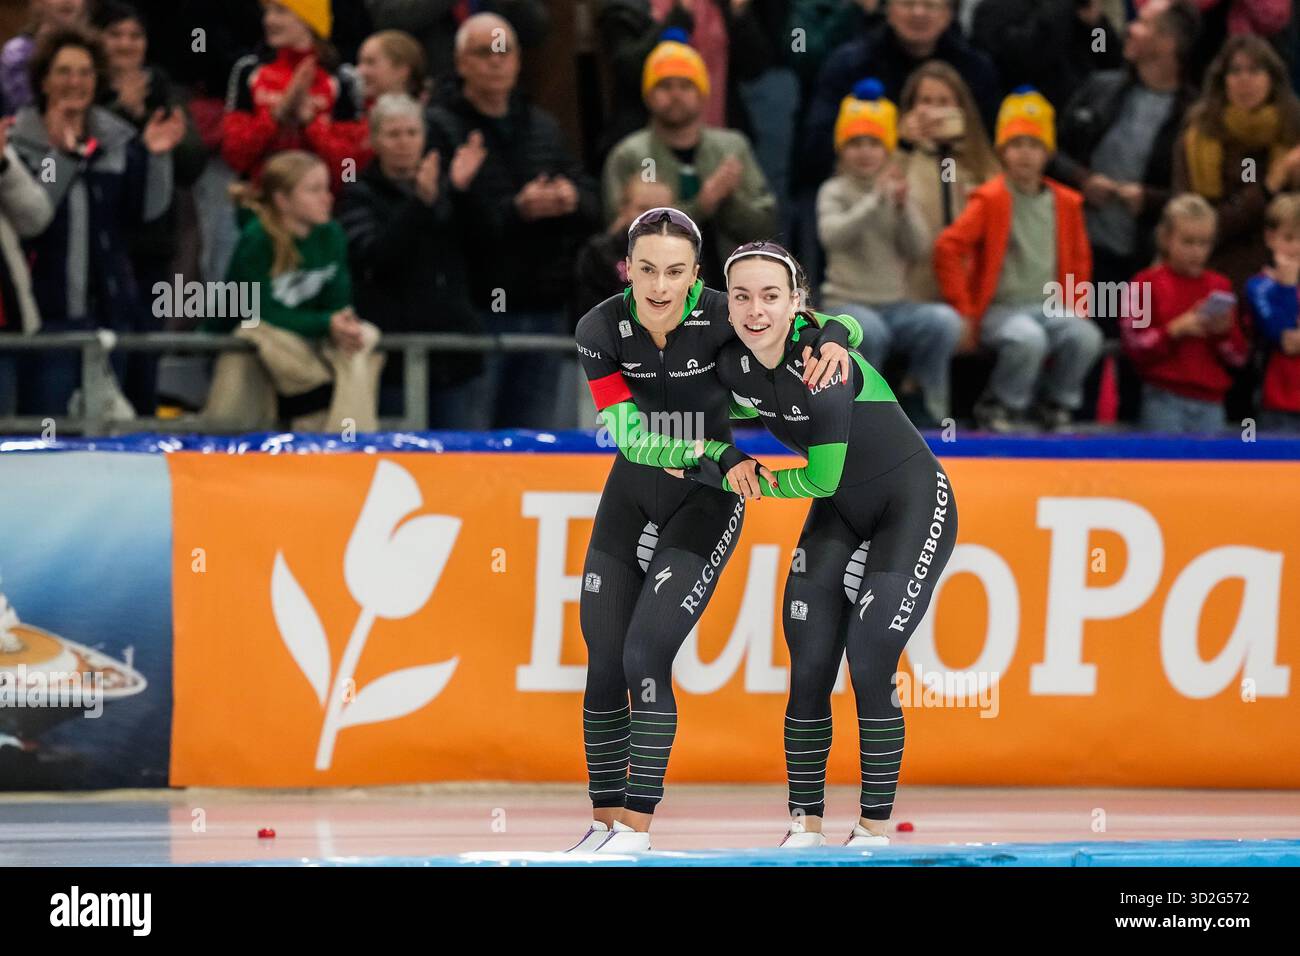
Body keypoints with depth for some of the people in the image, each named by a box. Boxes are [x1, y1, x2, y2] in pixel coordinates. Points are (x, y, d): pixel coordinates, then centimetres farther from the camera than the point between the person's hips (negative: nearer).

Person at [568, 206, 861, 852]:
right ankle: (604, 822, 15)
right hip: (631, 496, 3)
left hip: (706, 503, -3)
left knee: (645, 658, -15)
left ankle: (636, 826, -9)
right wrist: (715, 453, -29)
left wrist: (831, 341, -32)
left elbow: (834, 323, -9)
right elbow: (628, 432, -18)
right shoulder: (600, 330, -16)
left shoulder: (722, 317, -21)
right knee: (602, 665, 3)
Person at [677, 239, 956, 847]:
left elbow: (820, 479, -24)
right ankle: (805, 829, 8)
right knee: (809, 670, -1)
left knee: (869, 665, -14)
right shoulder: (733, 364, -12)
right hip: (840, 513, 6)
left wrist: (728, 479, -15)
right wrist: (710, 459, -8)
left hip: (913, 505, -6)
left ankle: (875, 830, -3)